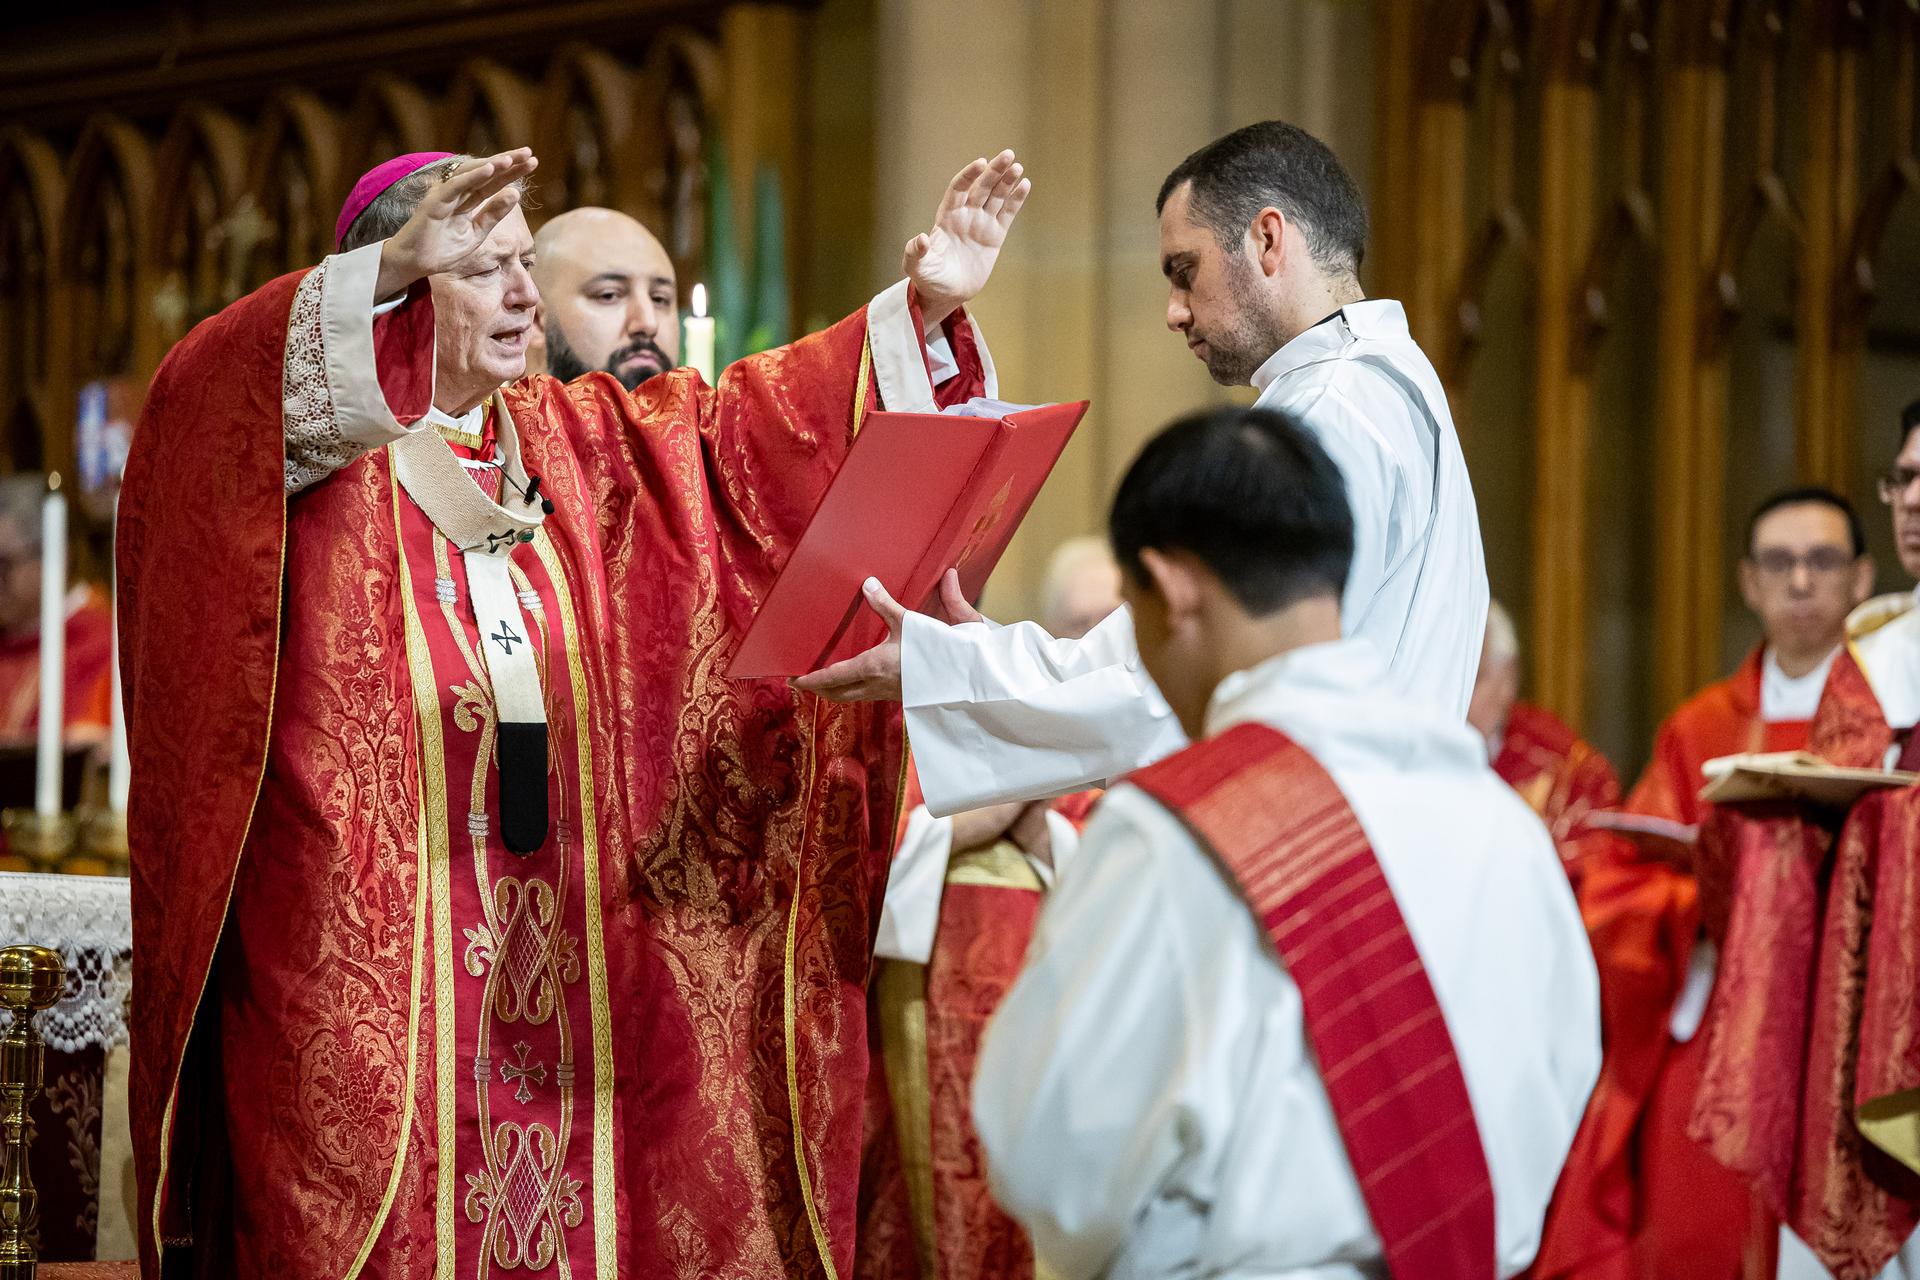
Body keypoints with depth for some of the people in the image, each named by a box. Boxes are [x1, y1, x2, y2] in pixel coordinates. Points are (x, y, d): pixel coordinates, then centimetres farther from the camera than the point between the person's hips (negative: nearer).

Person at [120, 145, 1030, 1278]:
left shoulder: (580, 444, 17)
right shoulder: (316, 437, -1)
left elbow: (752, 426, 12)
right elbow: (236, 392, -22)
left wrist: (922, 309, -1)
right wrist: (397, 263, -38)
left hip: (564, 926, 5)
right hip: (363, 940, -5)